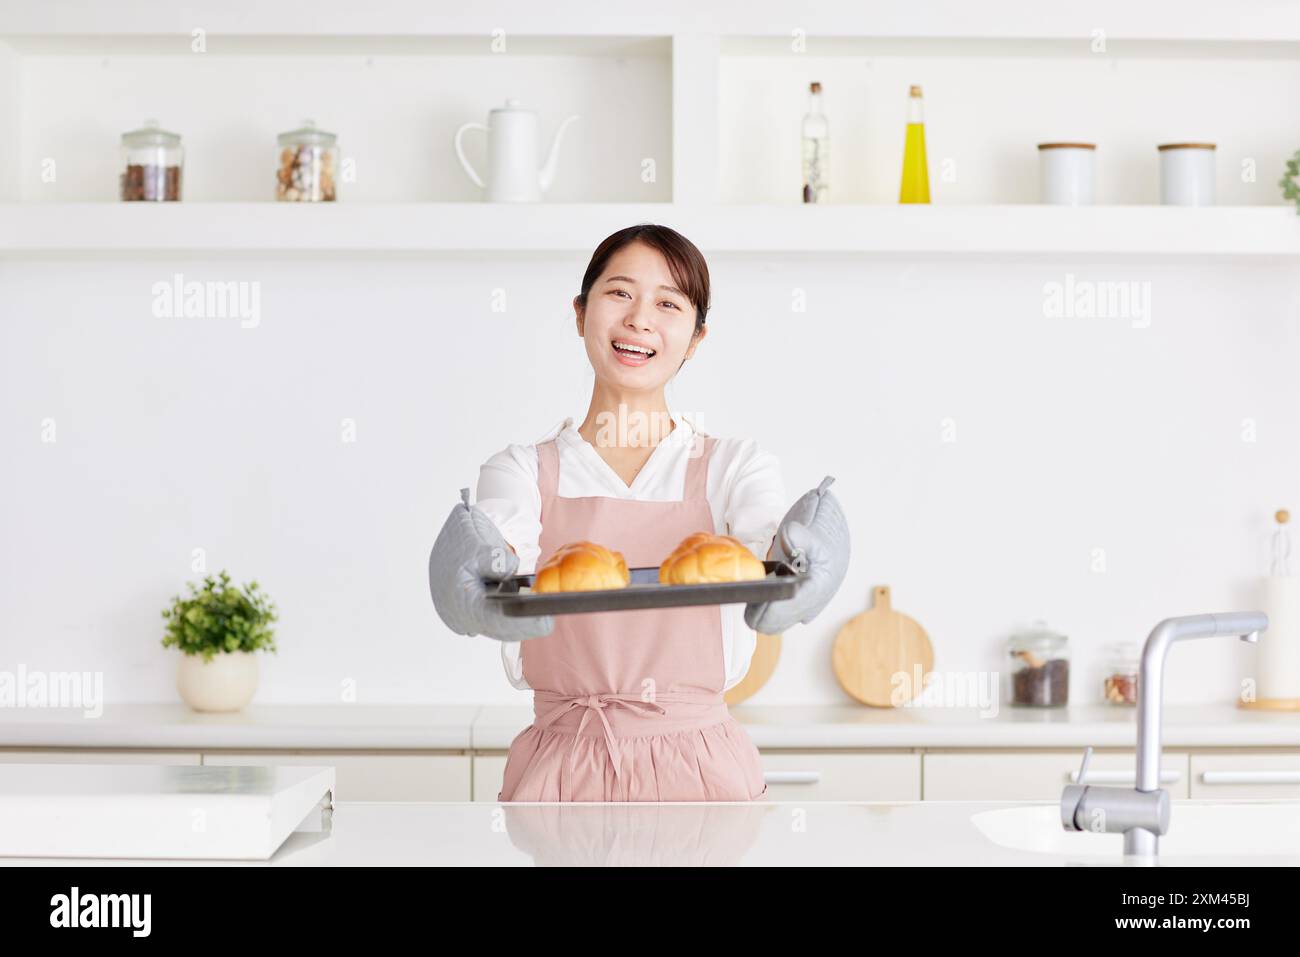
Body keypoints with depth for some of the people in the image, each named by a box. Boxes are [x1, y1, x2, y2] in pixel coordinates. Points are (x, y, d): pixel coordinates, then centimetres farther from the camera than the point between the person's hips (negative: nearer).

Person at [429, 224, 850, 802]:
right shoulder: (523, 470, 6)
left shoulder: (734, 466, 5)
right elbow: (504, 540, -16)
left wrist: (796, 549, -41)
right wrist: (481, 564, -41)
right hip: (560, 770, 0)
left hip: (698, 772, 0)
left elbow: (767, 531, -17)